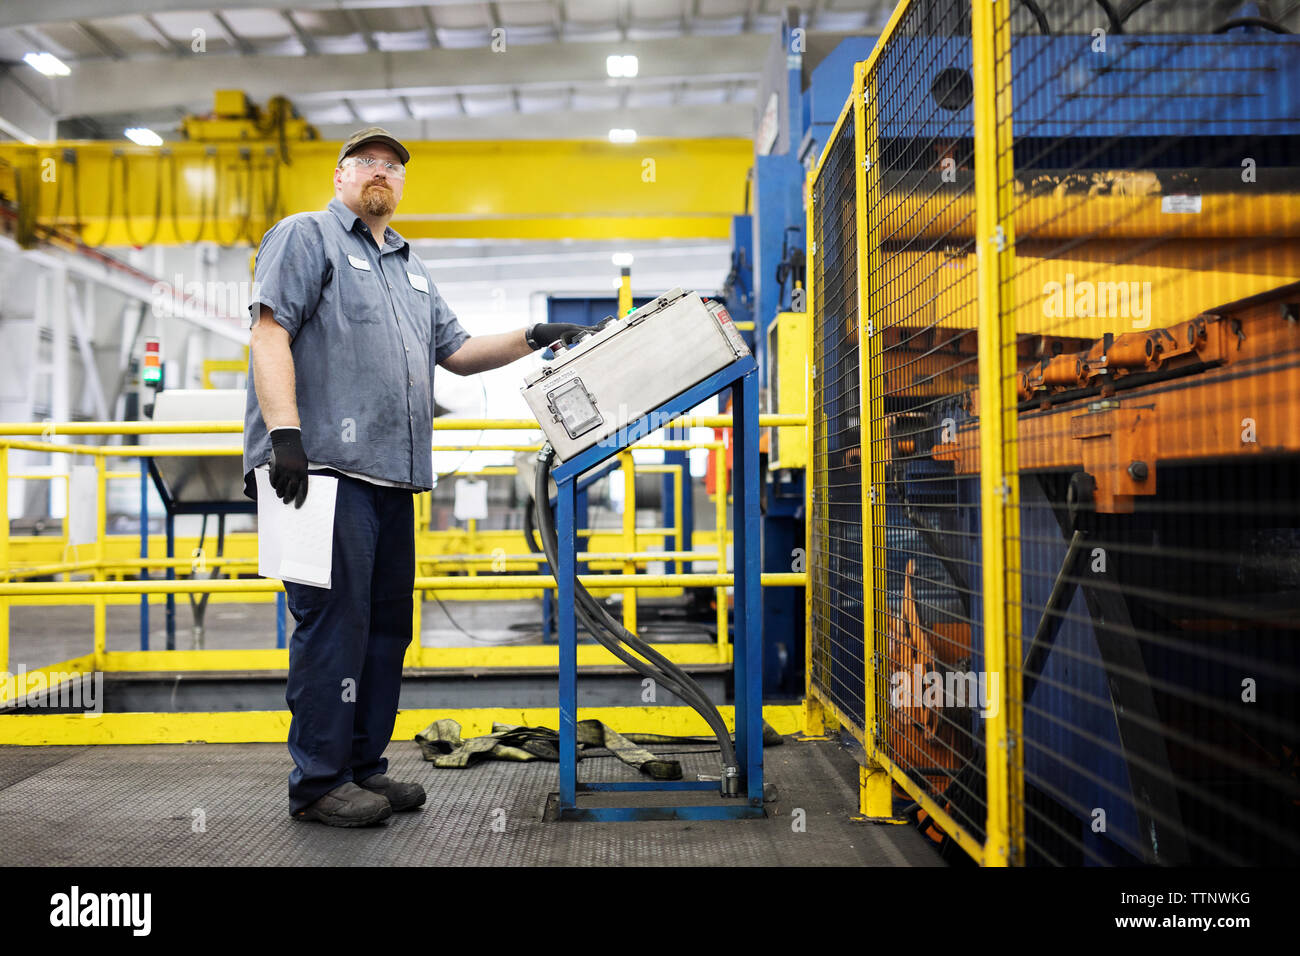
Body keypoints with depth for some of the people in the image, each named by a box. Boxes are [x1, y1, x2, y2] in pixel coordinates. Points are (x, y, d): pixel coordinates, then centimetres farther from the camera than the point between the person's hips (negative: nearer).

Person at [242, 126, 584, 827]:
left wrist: (532, 340, 10)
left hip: (391, 478, 8)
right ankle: (318, 783, 2)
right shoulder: (306, 236, 4)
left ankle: (363, 767, 20)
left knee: (387, 624, 9)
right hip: (325, 472, -8)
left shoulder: (411, 269, 27)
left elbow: (457, 351, 25)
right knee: (334, 620, -8)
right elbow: (270, 331, -8)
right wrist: (284, 433, -20)